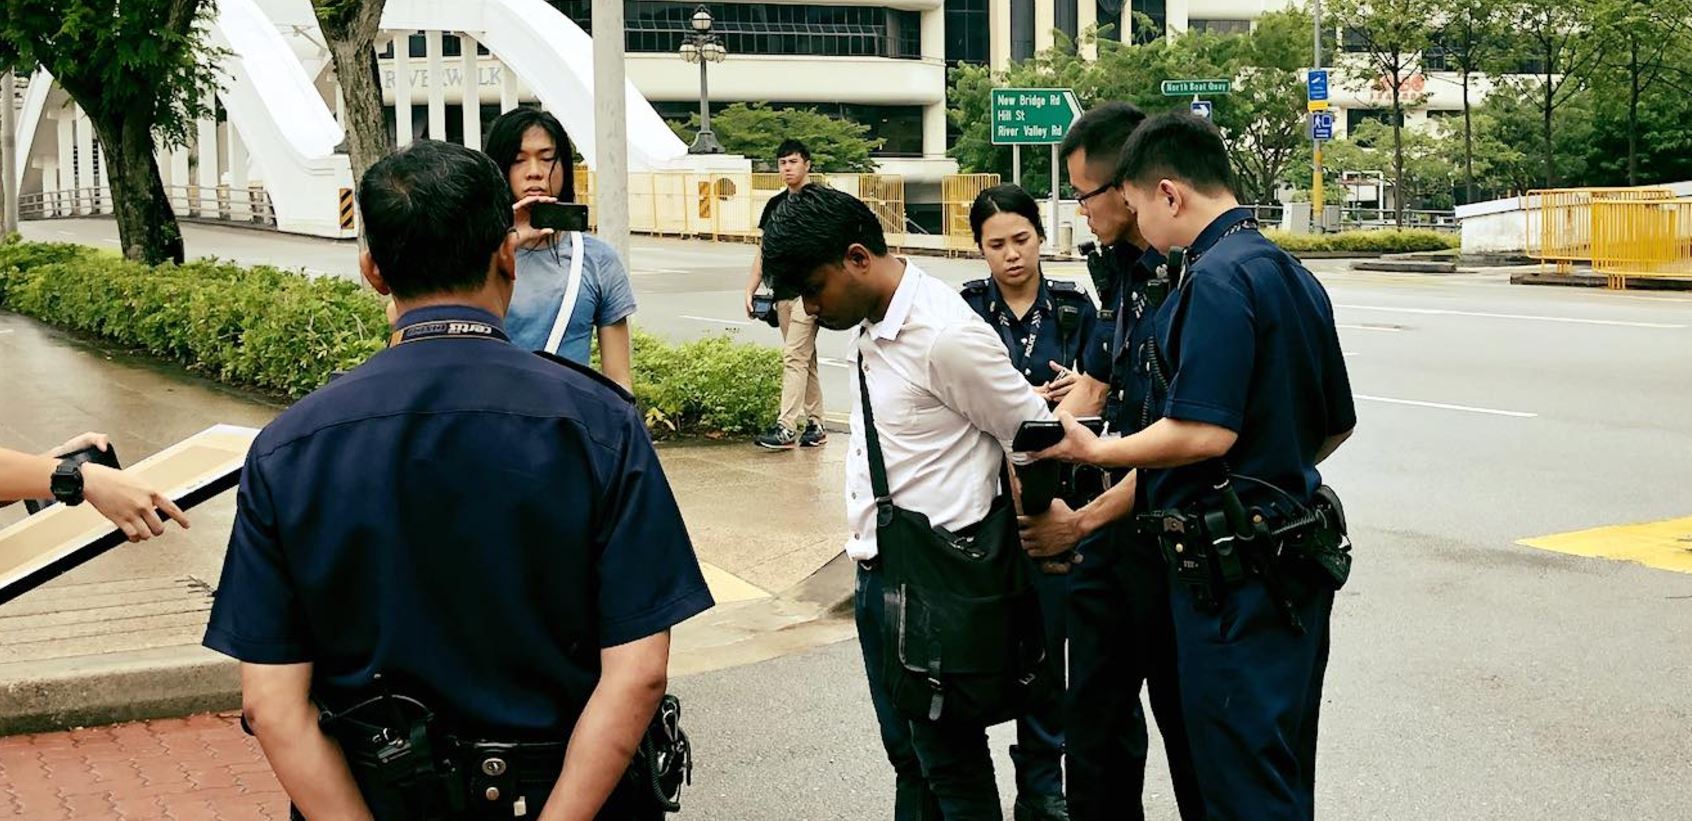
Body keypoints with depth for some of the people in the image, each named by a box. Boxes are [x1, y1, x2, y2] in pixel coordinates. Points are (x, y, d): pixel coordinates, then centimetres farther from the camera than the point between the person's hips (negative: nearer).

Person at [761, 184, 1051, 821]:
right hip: (878, 571, 8)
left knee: (951, 765, 4)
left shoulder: (945, 333, -19)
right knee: (906, 755, 19)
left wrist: (1013, 527, 3)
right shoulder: (872, 327, 6)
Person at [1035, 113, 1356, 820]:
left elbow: (1205, 433, -25)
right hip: (1298, 553, 10)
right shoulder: (1293, 275, 13)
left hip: (1235, 574, -10)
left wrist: (1095, 450, -14)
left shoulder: (1217, 279, -18)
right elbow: (1337, 424, 19)